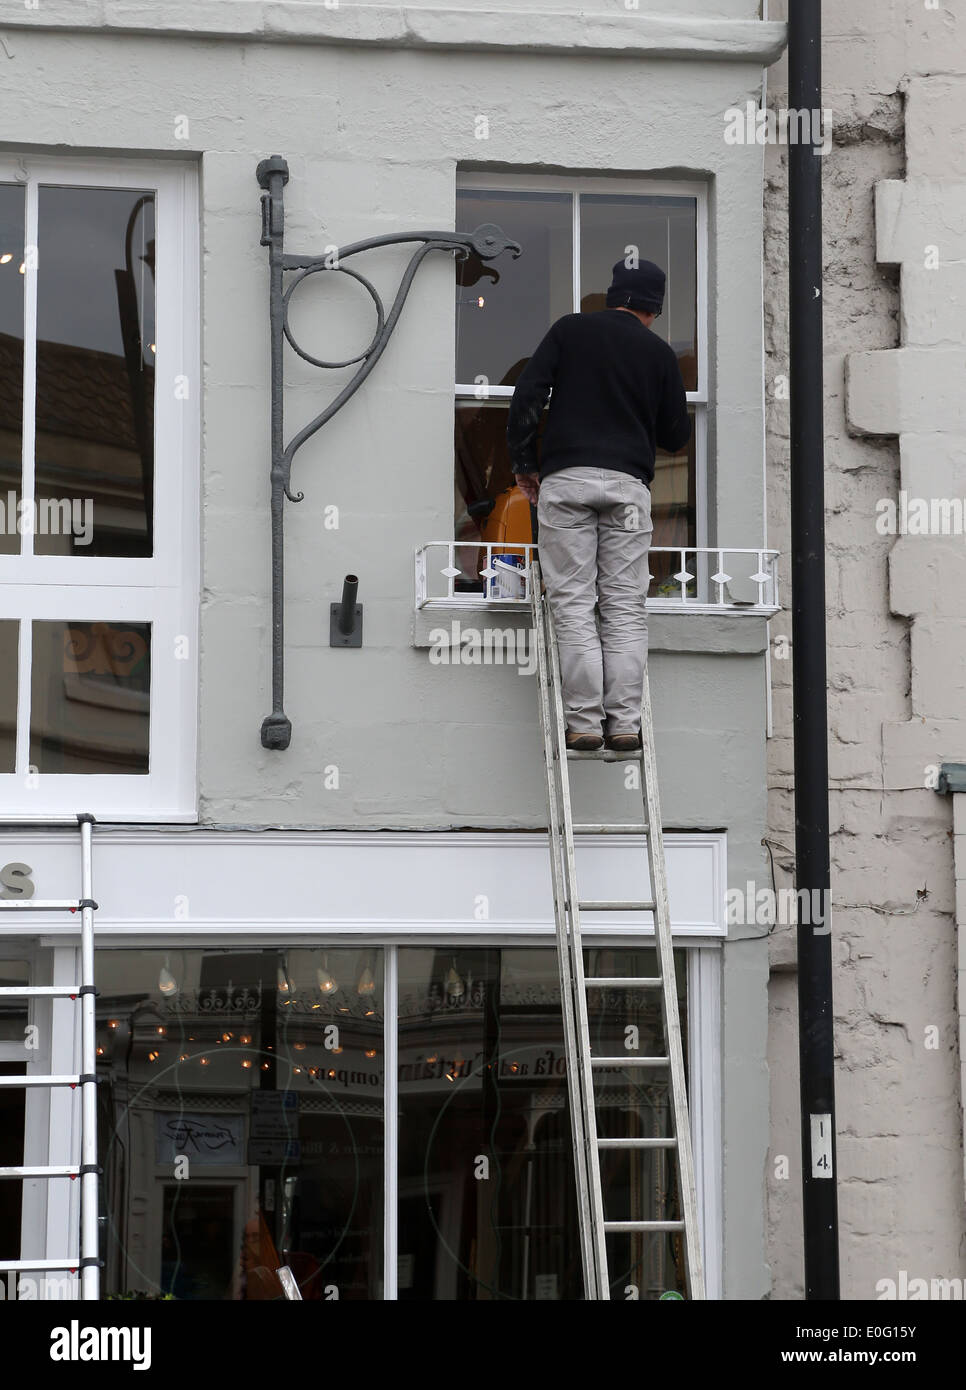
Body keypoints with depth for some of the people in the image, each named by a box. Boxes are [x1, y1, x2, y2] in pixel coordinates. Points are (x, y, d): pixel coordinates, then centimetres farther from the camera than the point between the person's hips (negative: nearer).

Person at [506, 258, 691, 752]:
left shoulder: (569, 330, 9)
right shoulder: (658, 352, 11)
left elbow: (527, 396, 1)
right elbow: (675, 435, 15)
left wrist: (525, 464, 9)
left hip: (565, 479, -1)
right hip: (628, 483, 1)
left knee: (573, 605, -2)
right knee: (625, 609, 3)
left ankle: (584, 723, -9)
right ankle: (624, 723, -4)